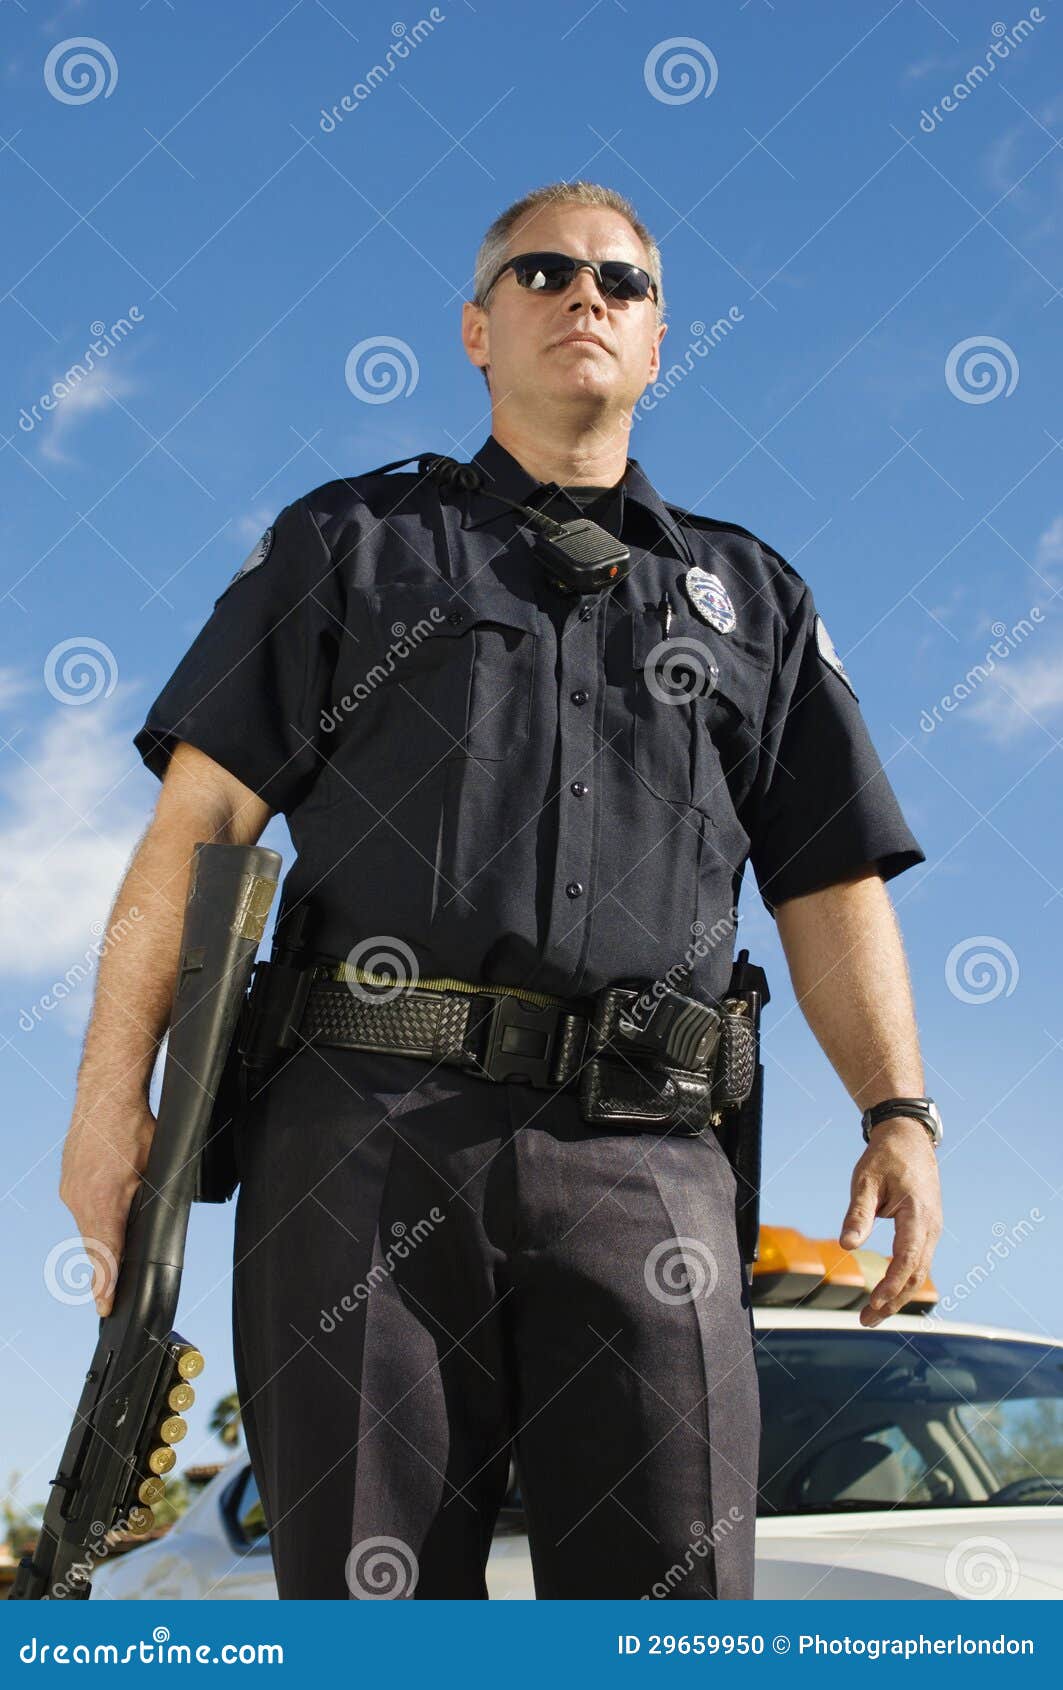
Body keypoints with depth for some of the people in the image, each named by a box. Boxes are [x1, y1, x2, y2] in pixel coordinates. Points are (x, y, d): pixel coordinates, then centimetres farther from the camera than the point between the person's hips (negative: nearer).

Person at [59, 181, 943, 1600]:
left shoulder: (752, 597, 24)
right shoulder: (350, 542, 19)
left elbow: (834, 888, 18)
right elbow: (199, 819, 9)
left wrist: (899, 1113, 1)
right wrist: (114, 1095, -3)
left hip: (640, 1161, 1)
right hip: (367, 1129, -1)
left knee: (675, 1581, -5)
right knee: (369, 1586, -1)